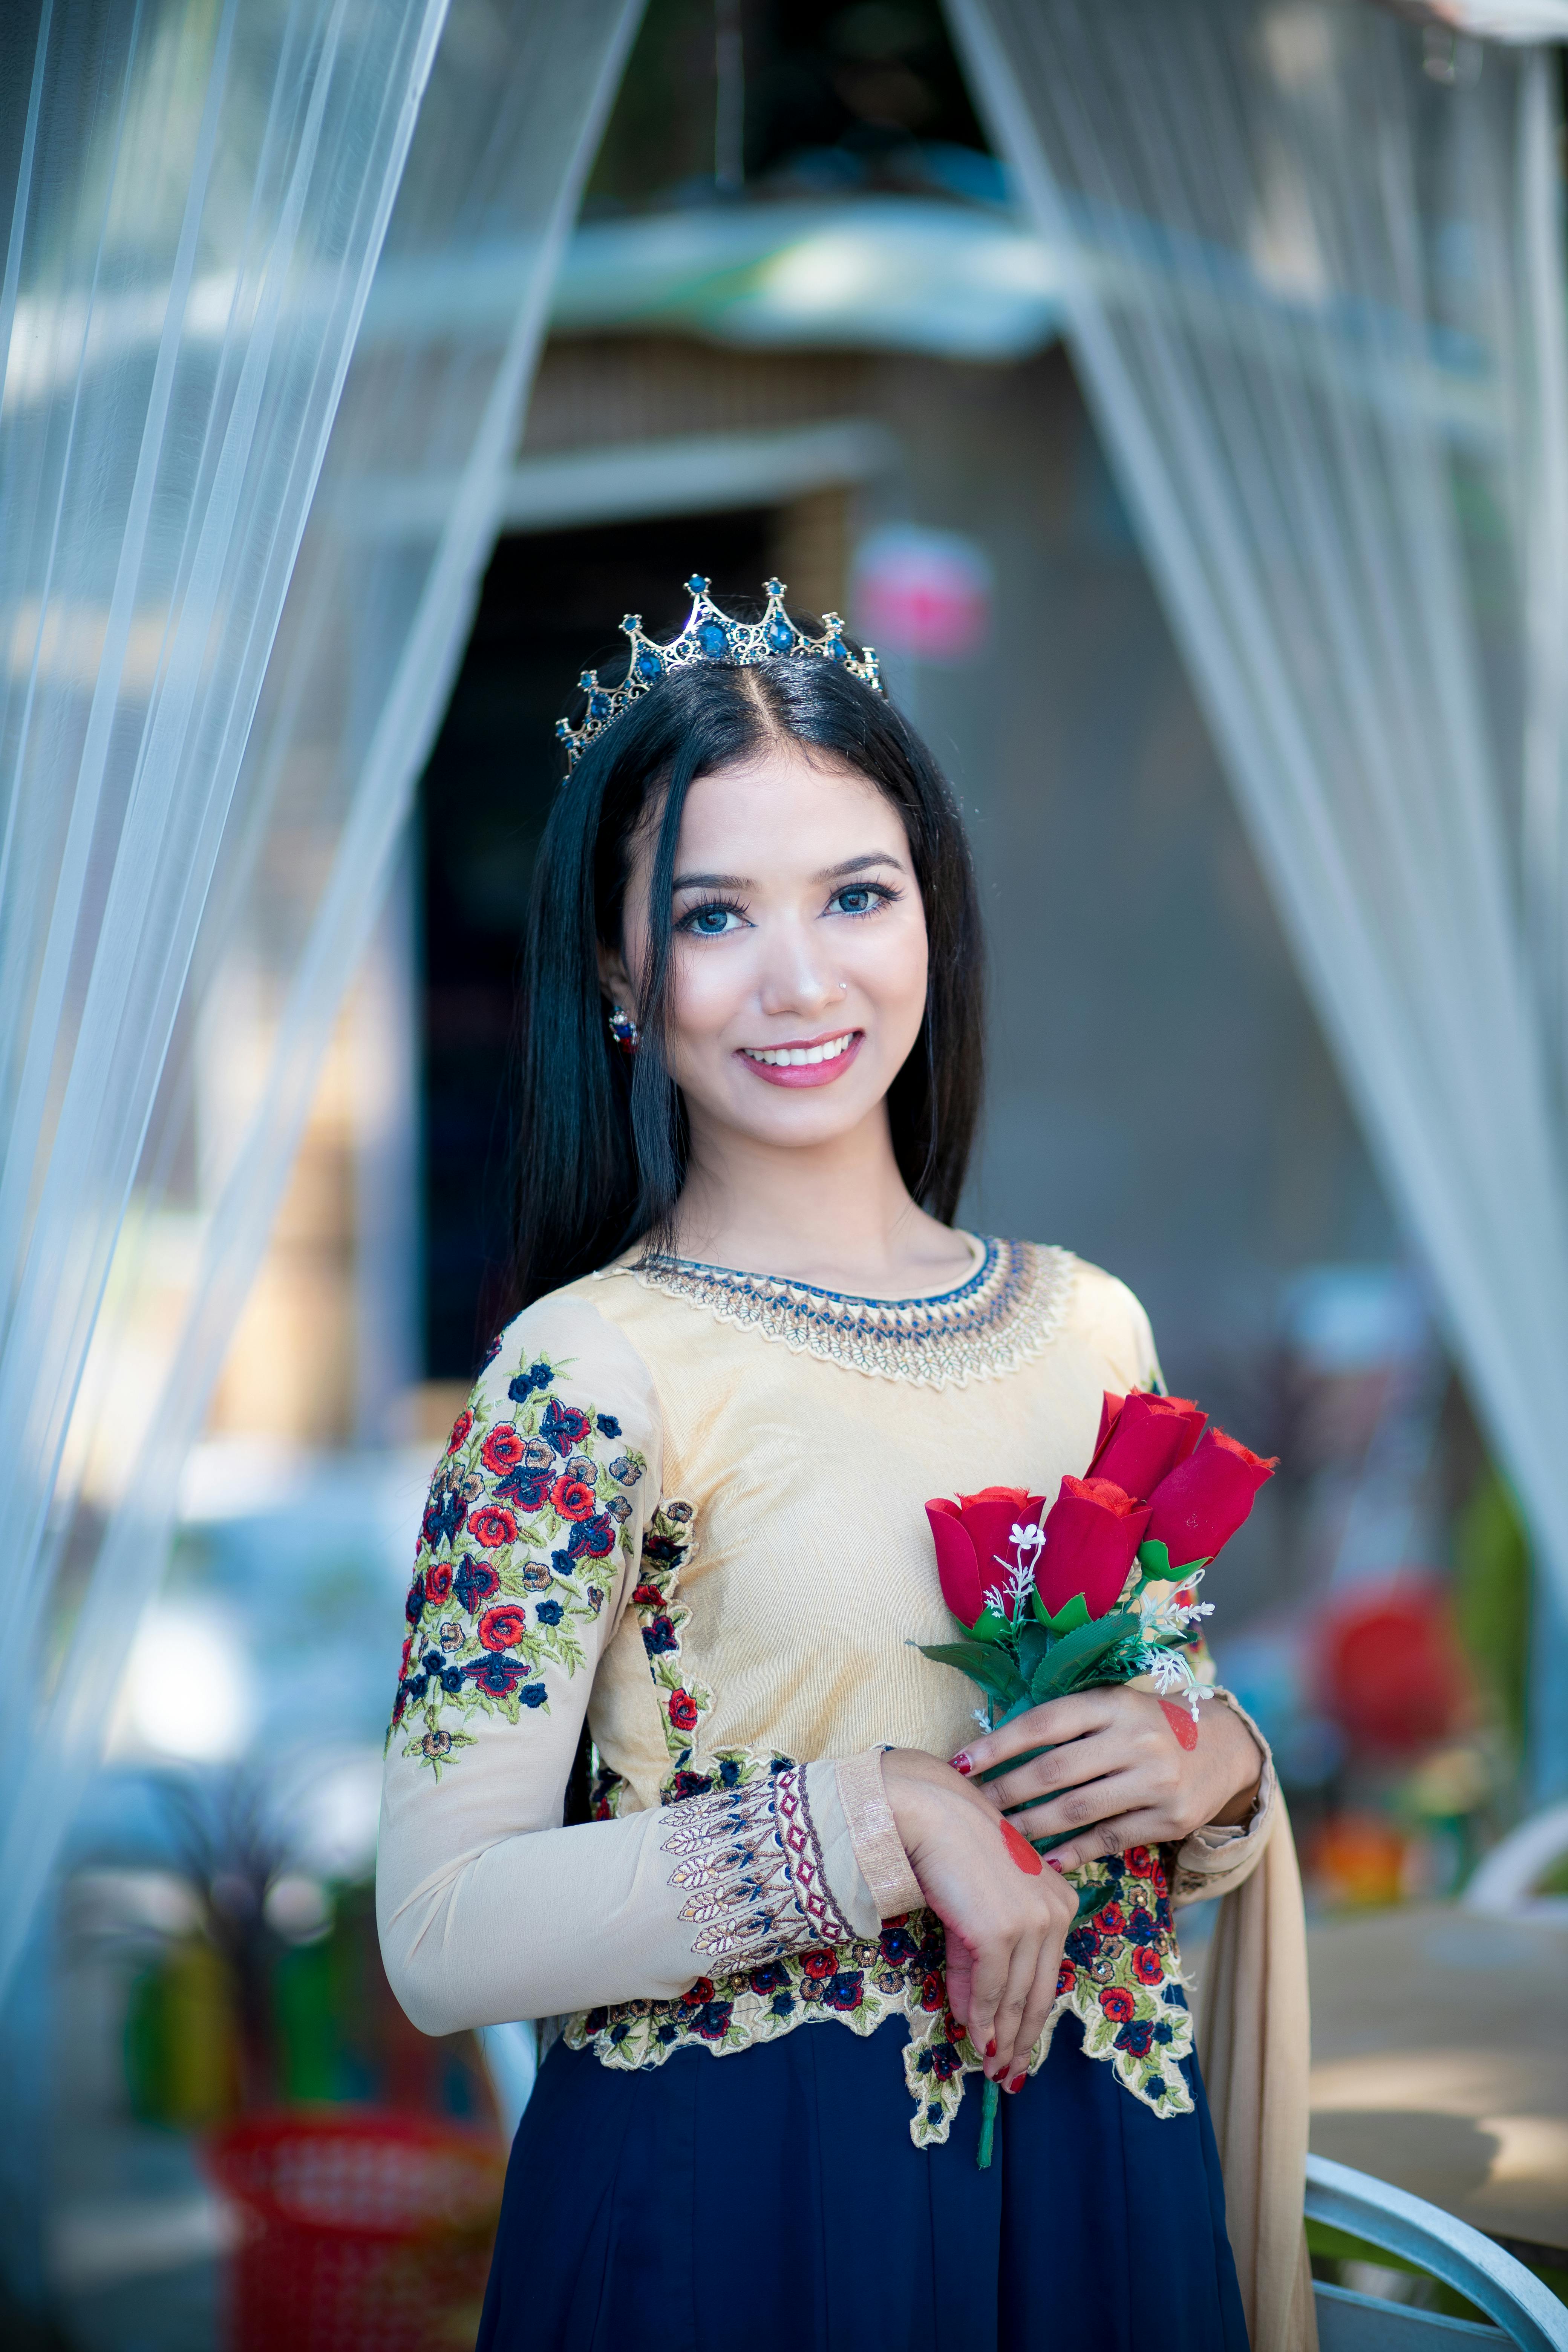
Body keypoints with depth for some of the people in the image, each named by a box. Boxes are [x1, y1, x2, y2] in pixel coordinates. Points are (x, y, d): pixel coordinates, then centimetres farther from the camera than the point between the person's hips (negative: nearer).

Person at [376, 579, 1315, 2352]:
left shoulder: (1090, 1329, 2)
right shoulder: (591, 1372, -14)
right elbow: (441, 1938, -18)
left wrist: (1213, 1771, -8)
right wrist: (886, 1820, -23)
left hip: (1102, 2196, 5)